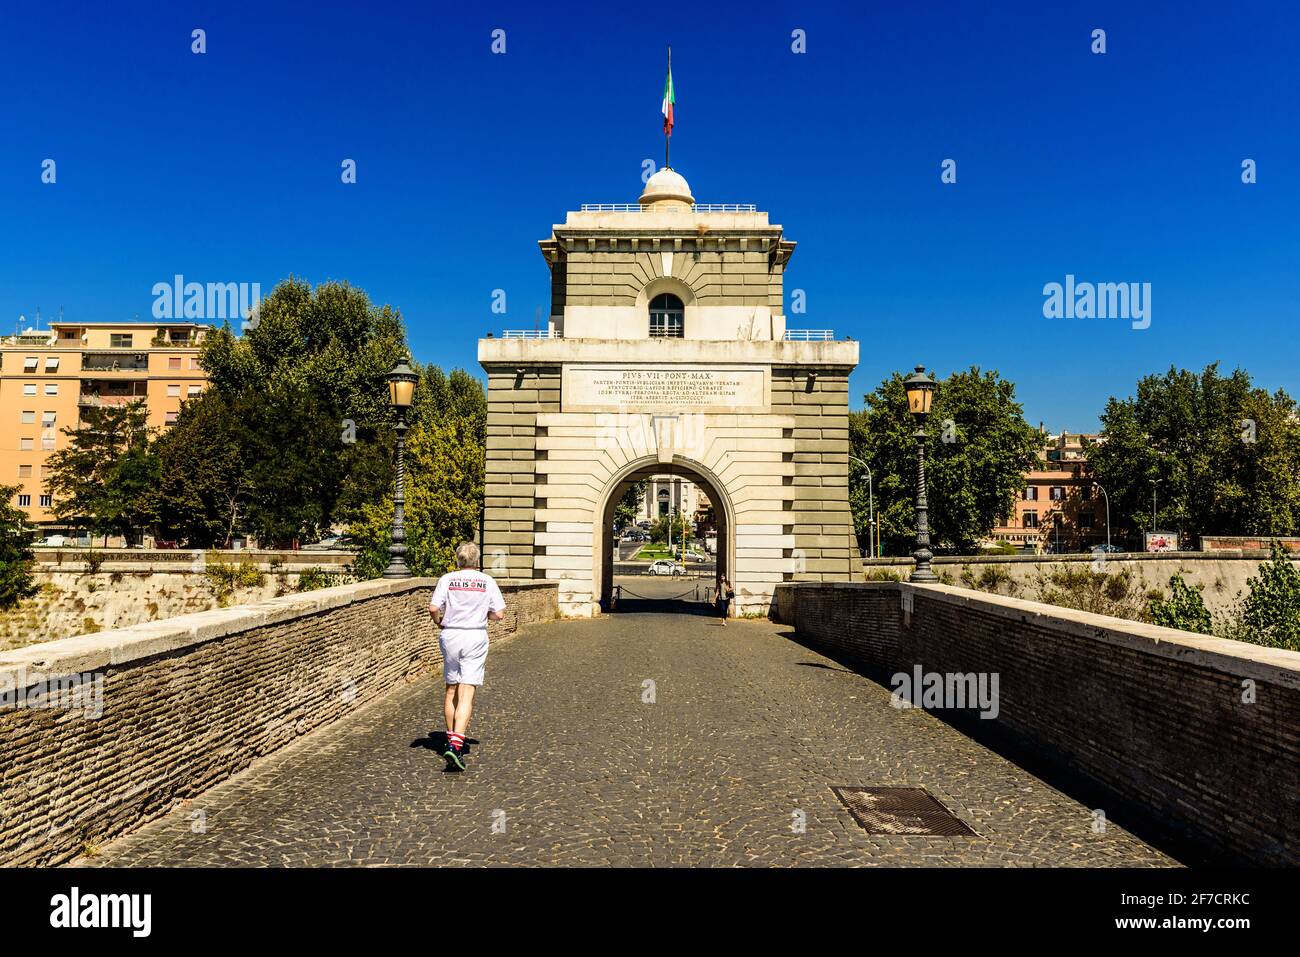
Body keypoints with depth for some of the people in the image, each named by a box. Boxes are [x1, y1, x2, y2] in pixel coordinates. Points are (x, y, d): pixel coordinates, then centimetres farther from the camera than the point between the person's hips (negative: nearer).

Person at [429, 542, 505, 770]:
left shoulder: (447, 579, -1)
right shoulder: (487, 581, -1)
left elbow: (433, 608, -10)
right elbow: (499, 615, -2)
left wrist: (439, 622, 10)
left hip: (450, 635, 2)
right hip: (476, 637, -2)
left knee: (451, 690, 17)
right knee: (466, 694, -5)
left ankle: (451, 740, 28)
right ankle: (456, 745, -17)